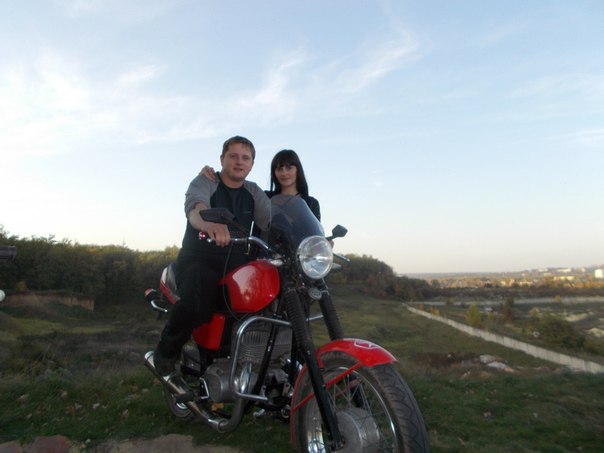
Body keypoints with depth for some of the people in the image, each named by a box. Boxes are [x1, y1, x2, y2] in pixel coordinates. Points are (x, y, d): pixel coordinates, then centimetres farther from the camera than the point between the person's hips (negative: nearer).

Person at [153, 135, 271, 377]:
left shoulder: (254, 192, 15)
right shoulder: (204, 182, 0)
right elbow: (195, 209, -23)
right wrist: (209, 223, -49)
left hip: (238, 264, 5)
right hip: (199, 259, -4)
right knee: (195, 303, -34)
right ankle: (166, 352, -1)